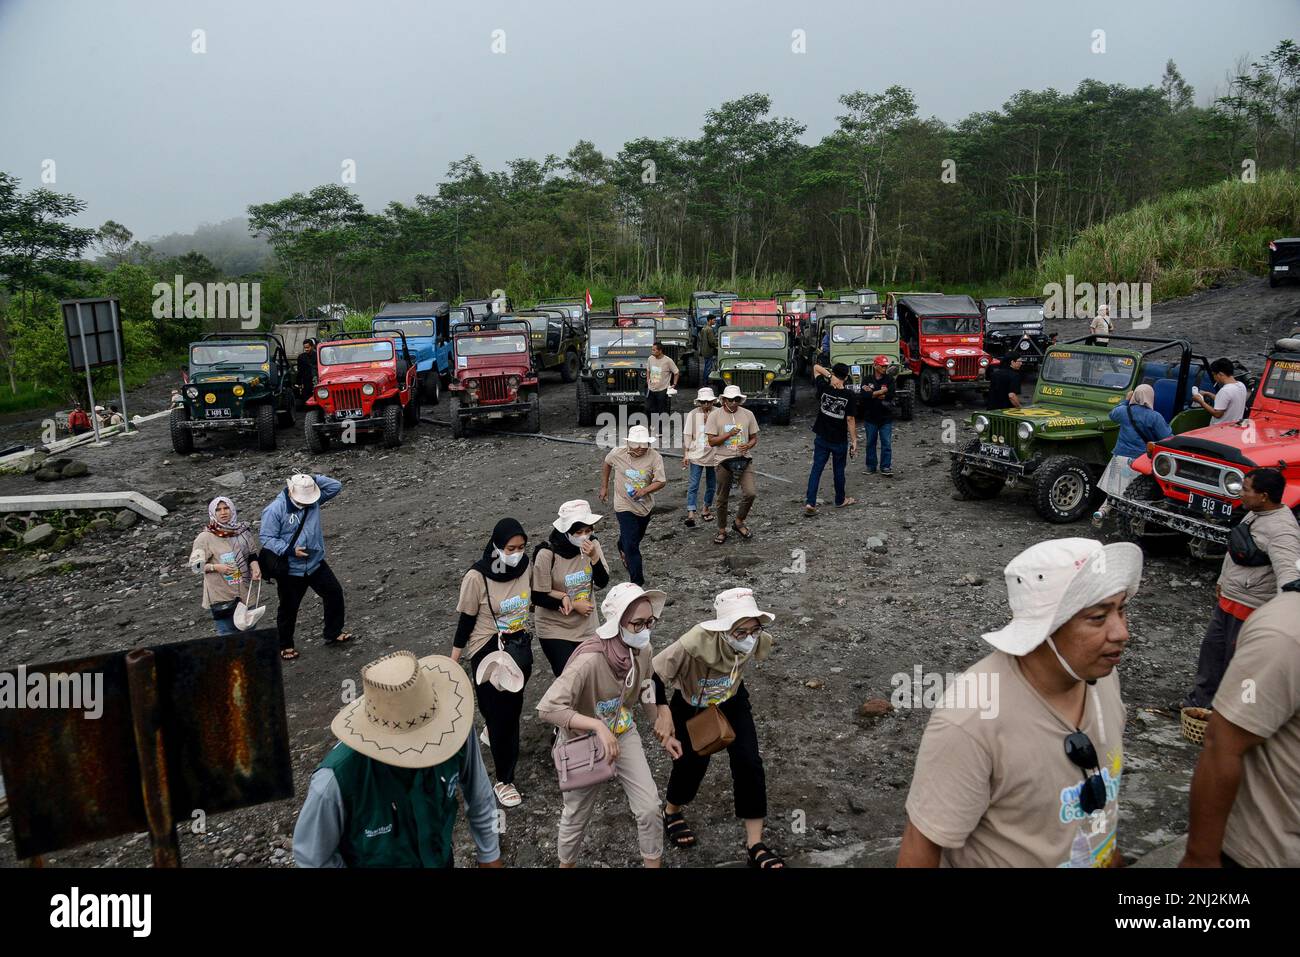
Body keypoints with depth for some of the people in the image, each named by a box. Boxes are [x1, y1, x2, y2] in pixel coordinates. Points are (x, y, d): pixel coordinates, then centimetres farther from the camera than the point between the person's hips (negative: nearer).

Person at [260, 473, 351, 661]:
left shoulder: (314, 499, -4)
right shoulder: (274, 509, -18)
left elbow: (336, 486, -2)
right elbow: (267, 539, -17)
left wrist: (313, 480, -14)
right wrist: (290, 550, -27)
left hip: (316, 563, 5)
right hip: (290, 569, -5)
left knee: (335, 593, 5)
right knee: (289, 608, 9)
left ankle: (333, 634, 22)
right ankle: (285, 645, 28)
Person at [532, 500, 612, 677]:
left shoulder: (592, 545, -8)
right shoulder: (546, 554, -21)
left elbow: (602, 583, -11)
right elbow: (538, 597, -15)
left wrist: (594, 557, -26)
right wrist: (574, 605, -16)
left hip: (587, 627, 5)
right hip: (555, 628, -4)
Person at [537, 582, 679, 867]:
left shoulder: (642, 651, -16)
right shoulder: (590, 660, -37)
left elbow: (648, 694, 5)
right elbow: (547, 708, -42)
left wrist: (664, 734, 11)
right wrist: (598, 725, -49)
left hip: (623, 734, 5)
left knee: (650, 808, 3)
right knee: (577, 816, 16)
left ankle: (654, 863, 28)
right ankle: (565, 864, 45)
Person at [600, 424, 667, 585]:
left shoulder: (655, 457, -18)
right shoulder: (617, 453, -14)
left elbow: (661, 481, -17)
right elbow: (607, 464, 8)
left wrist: (644, 490, -34)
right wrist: (604, 487, 11)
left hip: (645, 505, 3)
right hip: (625, 506, -3)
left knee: (637, 537, 26)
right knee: (631, 545, -9)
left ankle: (623, 550, 60)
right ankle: (638, 581, -3)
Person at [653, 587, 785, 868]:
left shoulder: (758, 640, -29)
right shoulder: (696, 642, -44)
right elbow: (652, 673, -32)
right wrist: (663, 714, -34)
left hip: (732, 702, 3)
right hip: (691, 706, -3)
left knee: (748, 762, -7)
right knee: (691, 762, 6)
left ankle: (755, 845, 8)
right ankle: (671, 811, 43)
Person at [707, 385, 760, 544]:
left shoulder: (747, 414, 3)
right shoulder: (715, 415, -4)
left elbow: (754, 438, 10)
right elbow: (711, 441, -7)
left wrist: (748, 445, -13)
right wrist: (729, 434, -19)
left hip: (743, 460, 2)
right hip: (723, 461, -1)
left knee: (751, 493, -12)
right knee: (722, 498, 7)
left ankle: (739, 522, 12)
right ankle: (722, 530, 24)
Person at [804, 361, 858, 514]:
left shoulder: (823, 388, -7)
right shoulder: (849, 395, -13)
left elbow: (816, 367, 5)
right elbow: (850, 419, -12)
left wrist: (829, 376, -10)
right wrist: (854, 439, -5)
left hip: (821, 437, 2)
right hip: (840, 440, -1)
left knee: (816, 469, 3)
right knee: (839, 470, 14)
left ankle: (810, 502, -7)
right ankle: (840, 500, 30)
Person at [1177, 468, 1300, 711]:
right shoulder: (1255, 513, 6)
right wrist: (1222, 580, 28)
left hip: (1250, 608, -10)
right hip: (1227, 599, 10)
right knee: (1212, 649, 20)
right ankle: (1199, 701, 36)